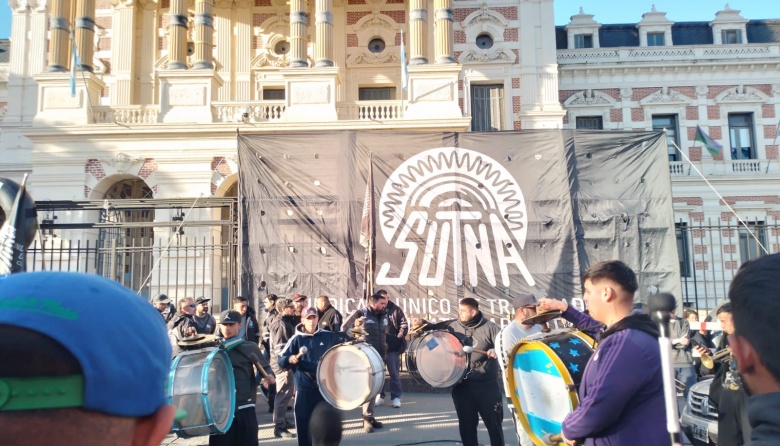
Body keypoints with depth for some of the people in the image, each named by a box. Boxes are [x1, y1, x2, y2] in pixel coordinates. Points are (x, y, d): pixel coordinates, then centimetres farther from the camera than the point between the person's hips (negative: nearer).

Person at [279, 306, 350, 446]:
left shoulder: (328, 336, 2)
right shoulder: (297, 339, -4)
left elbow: (346, 341, 17)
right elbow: (281, 360, -8)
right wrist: (289, 359, -28)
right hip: (305, 389, -2)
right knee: (304, 424, 0)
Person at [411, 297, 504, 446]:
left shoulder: (489, 327, -7)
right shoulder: (453, 326, 3)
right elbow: (434, 328, 14)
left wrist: (496, 350, -33)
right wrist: (422, 323, -4)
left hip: (486, 385, -3)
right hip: (462, 385, 3)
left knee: (494, 423, 8)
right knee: (466, 425, 14)